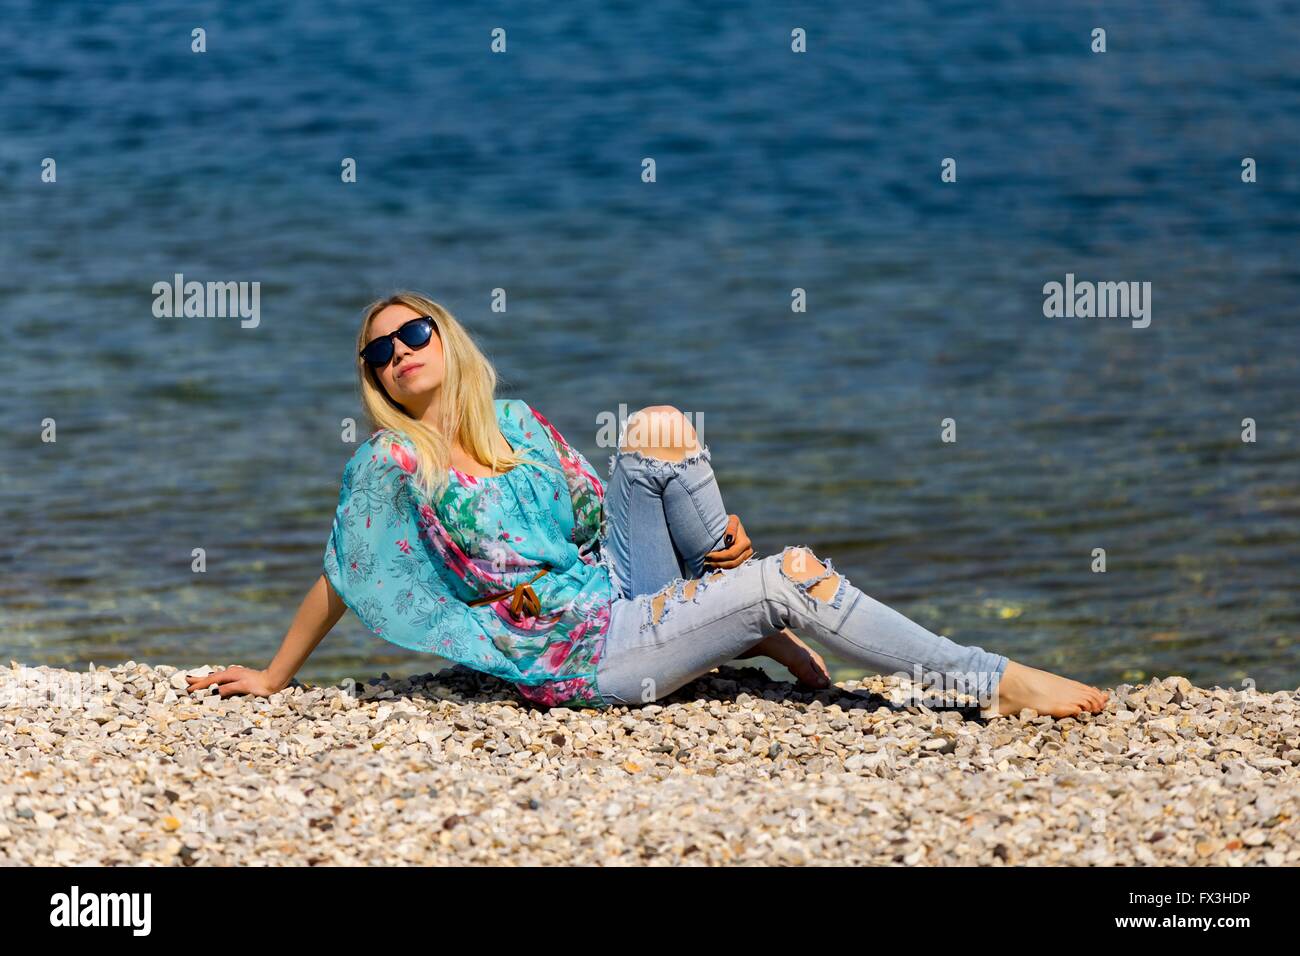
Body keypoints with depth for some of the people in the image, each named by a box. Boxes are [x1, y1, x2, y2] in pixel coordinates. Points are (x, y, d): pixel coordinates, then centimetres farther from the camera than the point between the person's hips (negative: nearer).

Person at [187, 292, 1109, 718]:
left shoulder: (517, 422, 10)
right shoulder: (388, 466, -6)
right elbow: (338, 580, 4)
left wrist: (715, 535, 5)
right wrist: (273, 679, 11)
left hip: (633, 594, 6)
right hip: (581, 662, -6)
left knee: (658, 427, -12)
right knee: (792, 573, -22)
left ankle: (747, 621, -3)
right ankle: (995, 681, -18)